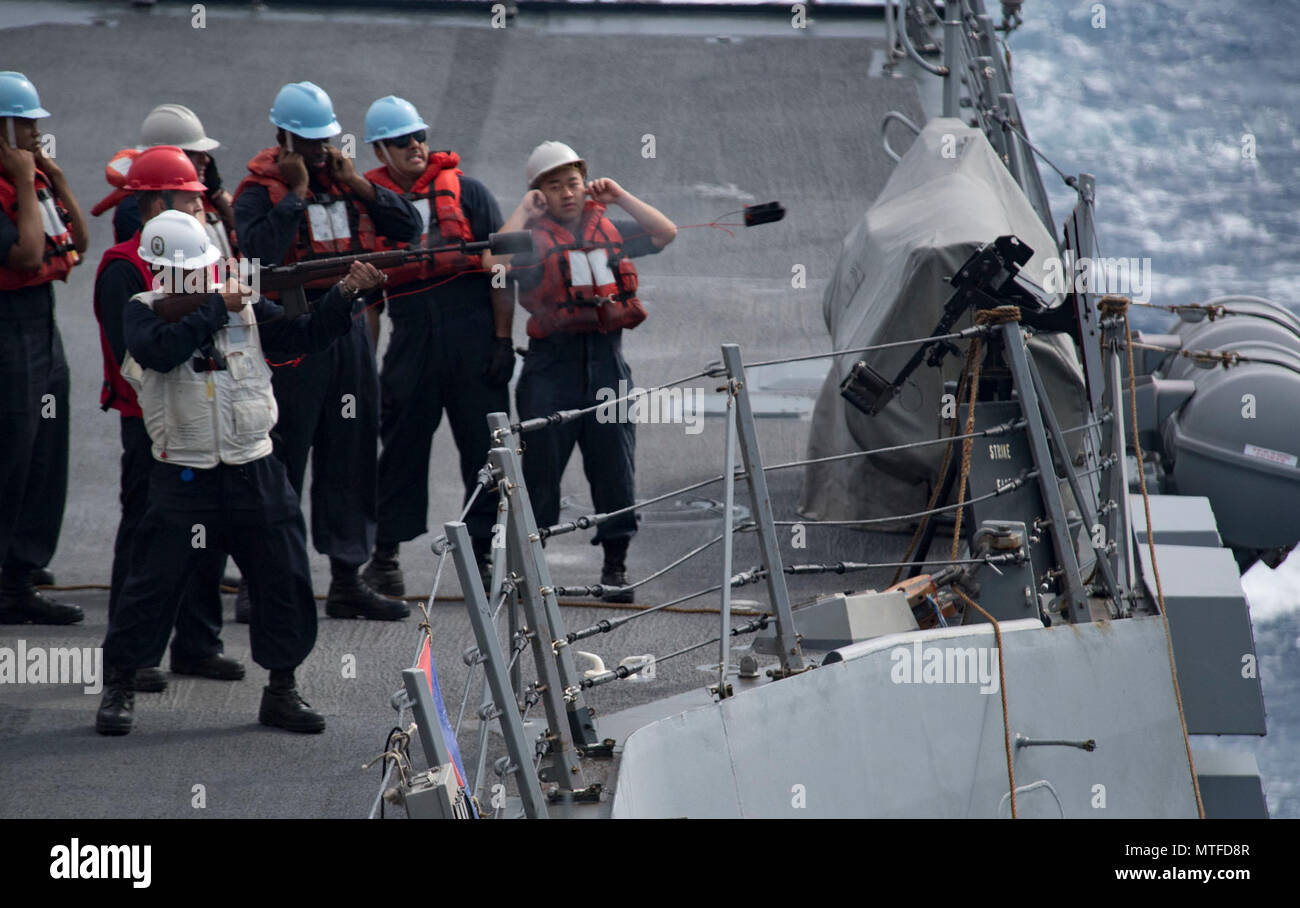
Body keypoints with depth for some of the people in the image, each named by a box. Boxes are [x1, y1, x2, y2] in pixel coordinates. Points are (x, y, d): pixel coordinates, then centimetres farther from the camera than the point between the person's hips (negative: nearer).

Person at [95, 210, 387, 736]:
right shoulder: (143, 312, -2)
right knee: (153, 582, -1)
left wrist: (347, 294, -14)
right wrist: (216, 307, -16)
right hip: (183, 479, -3)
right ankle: (117, 687, 13)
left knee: (286, 582, 3)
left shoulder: (243, 304, 5)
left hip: (254, 474, 3)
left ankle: (281, 690, 16)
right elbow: (160, 350, -23)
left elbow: (307, 336, 1)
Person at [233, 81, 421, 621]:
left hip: (349, 329, 6)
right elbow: (261, 250, -24)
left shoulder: (344, 180, 13)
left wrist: (357, 185, -3)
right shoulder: (259, 190, -6)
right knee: (279, 461, -3)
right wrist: (295, 192, -17)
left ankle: (347, 580, 17)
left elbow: (408, 227, 7)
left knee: (351, 459, 9)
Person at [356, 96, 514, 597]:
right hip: (411, 329, 1)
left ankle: (482, 551, 9)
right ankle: (385, 553, 11)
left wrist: (503, 338, -4)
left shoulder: (465, 190, 6)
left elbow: (499, 268, 3)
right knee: (402, 441, 2)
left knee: (484, 442, 1)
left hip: (474, 329, -1)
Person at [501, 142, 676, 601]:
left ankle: (615, 564, 12)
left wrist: (619, 197, 2)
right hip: (552, 362, -3)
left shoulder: (609, 229, 12)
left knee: (615, 464, 3)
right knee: (540, 465, 1)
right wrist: (524, 211, -8)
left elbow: (665, 233, 5)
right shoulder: (533, 236, 0)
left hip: (607, 360, 3)